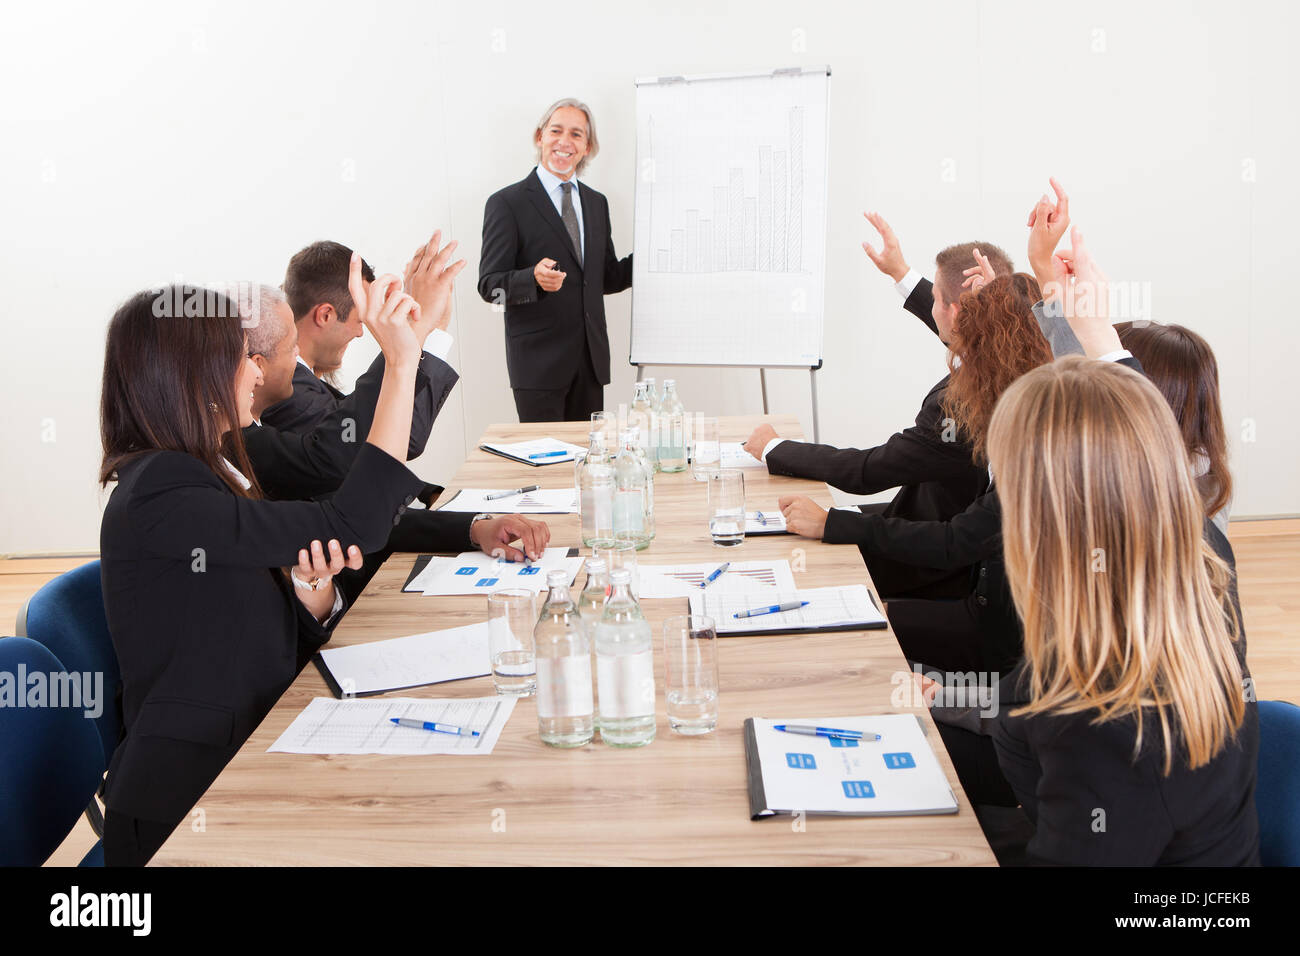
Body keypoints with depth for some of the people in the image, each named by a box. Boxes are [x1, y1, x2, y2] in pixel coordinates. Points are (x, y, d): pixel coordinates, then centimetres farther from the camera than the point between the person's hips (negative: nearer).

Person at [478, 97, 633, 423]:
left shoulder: (597, 203, 16)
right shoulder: (507, 203, -3)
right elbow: (489, 285, -7)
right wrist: (534, 278, -26)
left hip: (591, 357, 5)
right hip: (538, 359, -5)